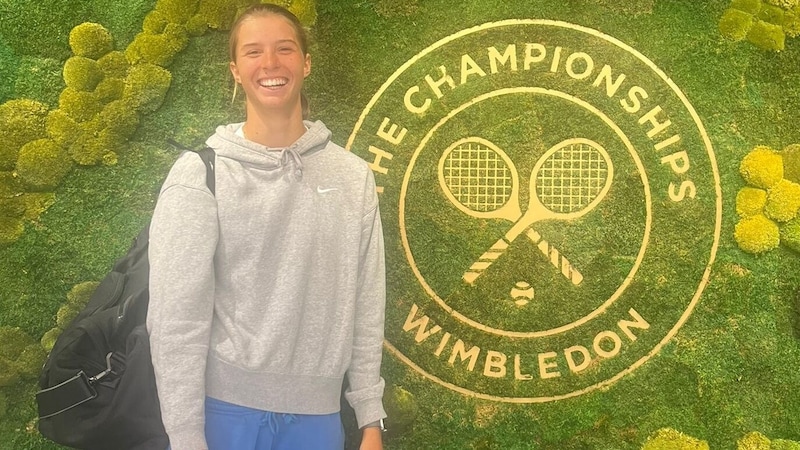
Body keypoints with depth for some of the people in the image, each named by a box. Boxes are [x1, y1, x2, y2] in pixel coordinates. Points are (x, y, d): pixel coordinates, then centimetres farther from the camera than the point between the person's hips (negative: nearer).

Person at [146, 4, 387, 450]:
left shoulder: (353, 176, 3)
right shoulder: (200, 175, -7)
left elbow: (366, 308, 5)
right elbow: (175, 320, -8)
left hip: (317, 413, 3)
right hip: (226, 409, -3)